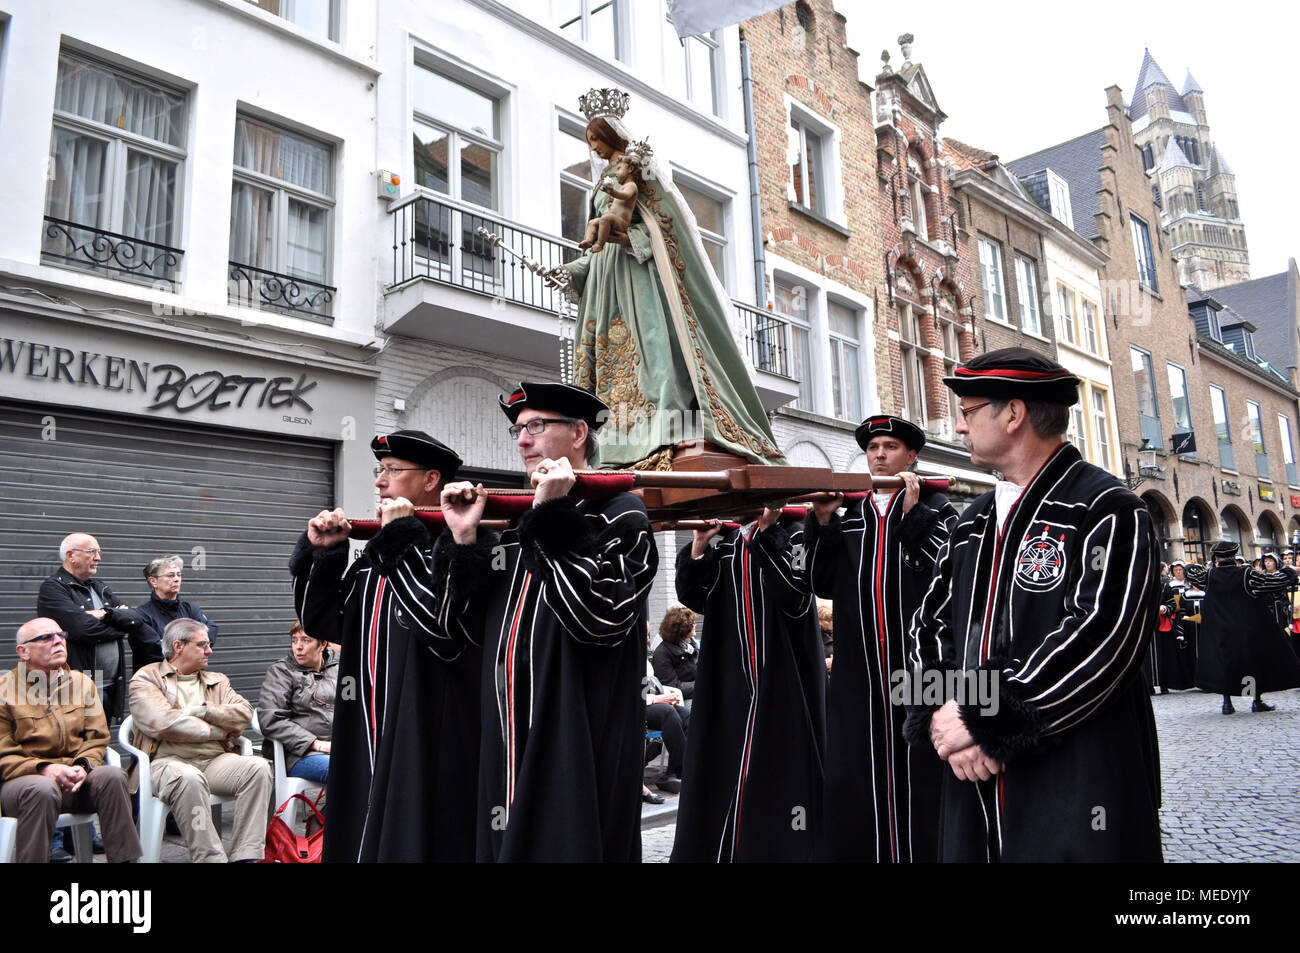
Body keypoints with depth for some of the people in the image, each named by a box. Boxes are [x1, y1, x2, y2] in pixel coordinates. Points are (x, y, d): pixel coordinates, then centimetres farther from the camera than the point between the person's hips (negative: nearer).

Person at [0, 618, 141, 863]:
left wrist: (82, 765, -11)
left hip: (75, 778, 4)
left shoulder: (82, 683, 12)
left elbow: (97, 738, 10)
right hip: (21, 780, -3)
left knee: (111, 775, -26)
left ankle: (125, 858, -19)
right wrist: (44, 769, -19)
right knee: (43, 789, -37)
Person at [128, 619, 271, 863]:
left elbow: (244, 714, 7)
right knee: (189, 778, -38)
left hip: (215, 760, 5)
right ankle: (210, 858, -32)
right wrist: (216, 732, -2)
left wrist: (202, 711, -6)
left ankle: (245, 855, -26)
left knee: (258, 766, -24)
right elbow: (163, 724, -10)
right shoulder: (146, 678, 8)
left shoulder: (217, 681, 24)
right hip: (168, 761, -4)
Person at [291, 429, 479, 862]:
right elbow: (320, 621, 14)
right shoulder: (377, 555, 14)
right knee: (363, 836, 16)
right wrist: (323, 553, -1)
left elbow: (446, 628, -27)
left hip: (429, 746, -8)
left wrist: (402, 540, -22)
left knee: (415, 841, 2)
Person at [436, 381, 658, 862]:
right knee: (505, 840, 14)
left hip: (579, 744, -7)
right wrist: (462, 540, -2)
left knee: (566, 841, 1)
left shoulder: (618, 512, -6)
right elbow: (459, 625, 11)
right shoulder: (516, 521, 14)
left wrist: (553, 519, -21)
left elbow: (602, 618, -22)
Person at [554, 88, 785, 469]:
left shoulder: (644, 166, 3)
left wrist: (632, 237, -24)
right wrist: (572, 269, 18)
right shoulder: (604, 179, 26)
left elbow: (667, 217, -11)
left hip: (644, 266, -8)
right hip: (610, 272, 8)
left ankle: (665, 433, -28)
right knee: (614, 344, -3)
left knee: (654, 338, -19)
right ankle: (621, 440, -9)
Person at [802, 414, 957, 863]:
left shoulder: (936, 508, 9)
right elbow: (823, 585, 8)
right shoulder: (847, 514, 17)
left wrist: (912, 514, -10)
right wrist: (821, 521, -2)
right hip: (858, 674, 3)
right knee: (852, 785, 3)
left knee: (920, 782, 2)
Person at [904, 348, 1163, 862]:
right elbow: (930, 624, 11)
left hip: (1078, 787, -6)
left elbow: (1102, 637, -20)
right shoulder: (974, 522, 14)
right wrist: (940, 715, -7)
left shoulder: (1104, 509, -8)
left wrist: (982, 719, -18)